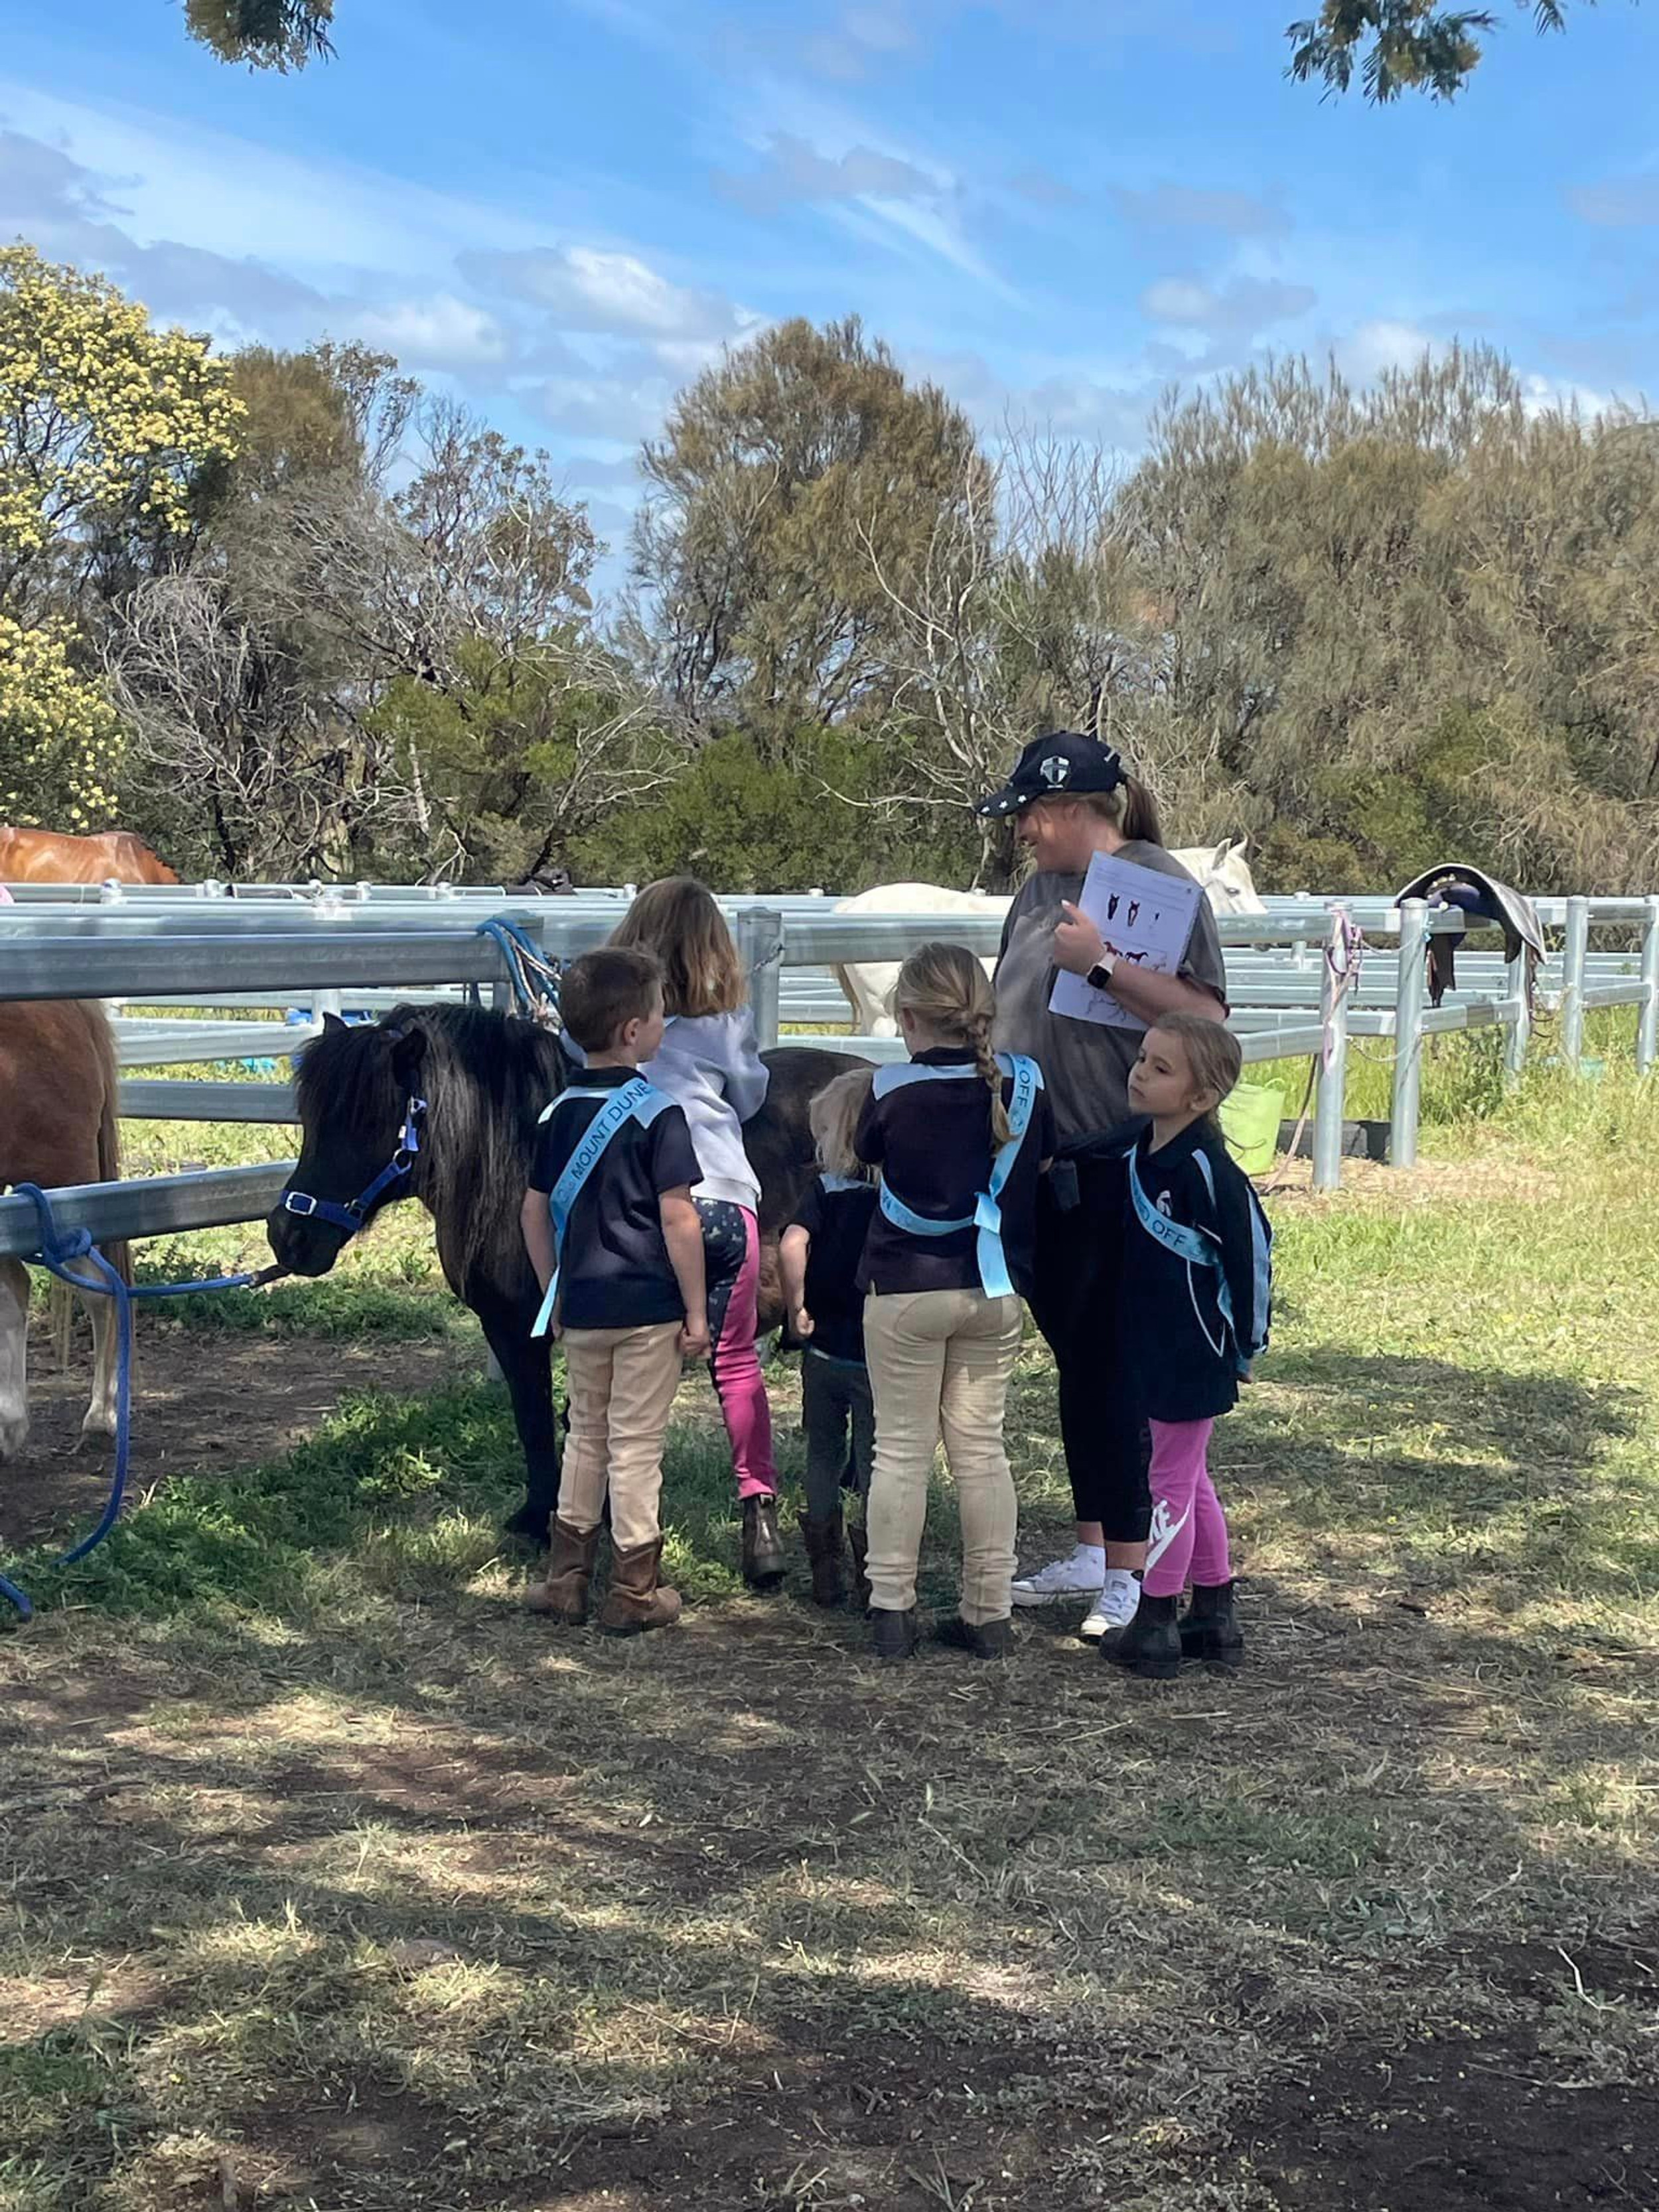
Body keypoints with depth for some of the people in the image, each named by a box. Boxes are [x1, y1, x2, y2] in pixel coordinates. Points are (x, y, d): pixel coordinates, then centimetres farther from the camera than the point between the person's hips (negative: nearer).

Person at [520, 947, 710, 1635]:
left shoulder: (559, 1113, 4)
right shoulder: (657, 1114, -13)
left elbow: (535, 1213, 8)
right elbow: (678, 1219, -16)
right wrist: (696, 1310, -9)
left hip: (580, 1306, 5)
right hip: (648, 1307, -5)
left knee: (585, 1435, 18)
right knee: (636, 1445, 3)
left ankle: (566, 1578, 22)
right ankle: (634, 1592, 10)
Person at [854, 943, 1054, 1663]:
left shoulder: (892, 1092, -11)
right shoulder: (1025, 1086, -4)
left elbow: (866, 1152, 7)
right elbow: (1042, 1164, 11)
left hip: (905, 1290, -3)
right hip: (994, 1290, 3)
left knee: (901, 1449, 7)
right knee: (981, 1448, 10)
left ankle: (891, 1609, 9)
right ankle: (989, 1612, 13)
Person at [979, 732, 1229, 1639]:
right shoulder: (1039, 893, 12)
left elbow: (1207, 1021, -19)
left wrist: (1104, 964, -23)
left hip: (1126, 1173, -7)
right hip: (1047, 1170, 7)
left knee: (1113, 1364, -3)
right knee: (1074, 1358, 14)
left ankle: (1131, 1572, 6)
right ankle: (1091, 1552, 25)